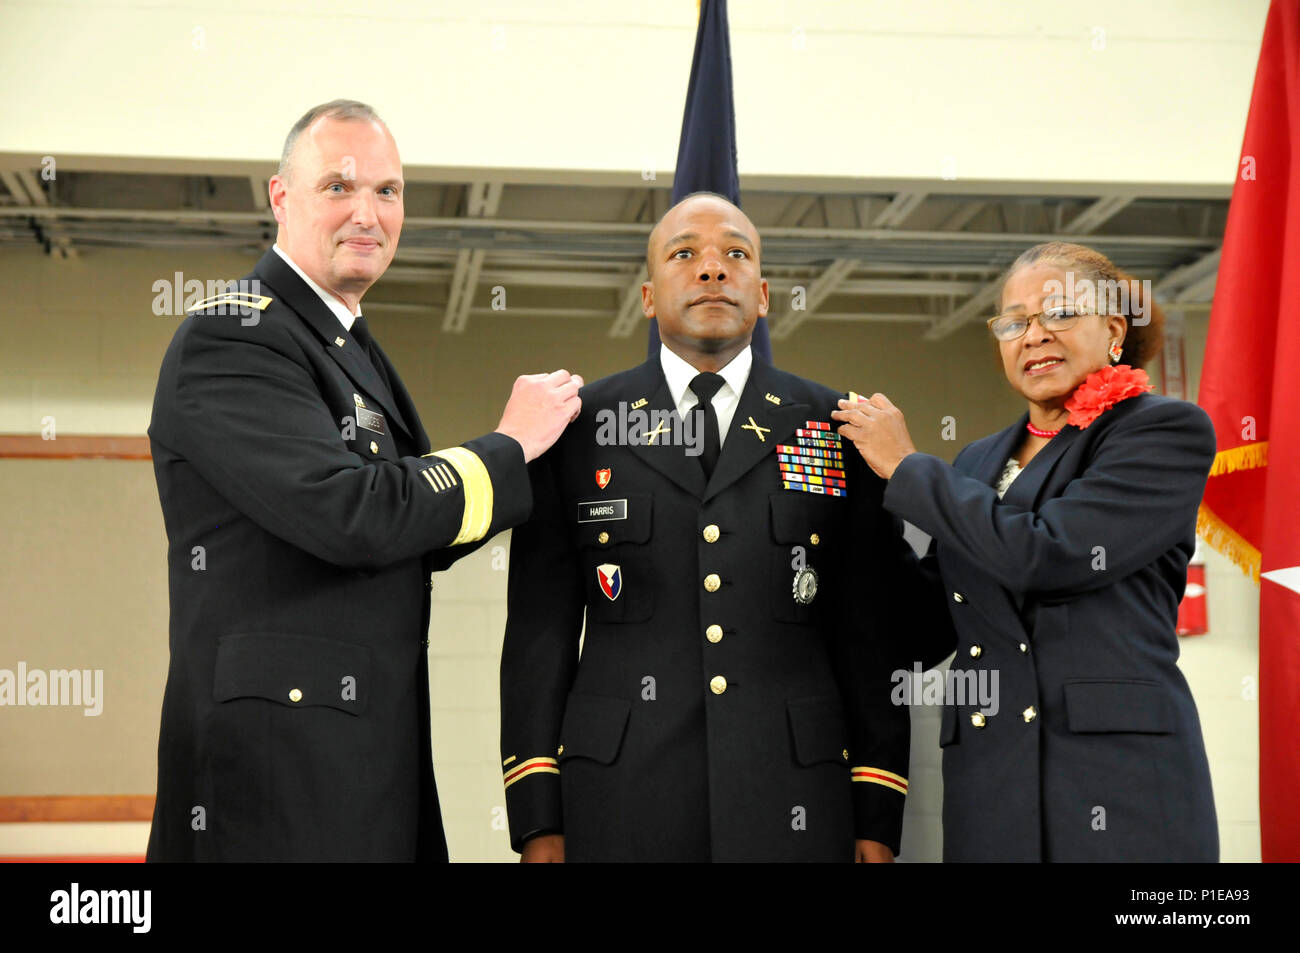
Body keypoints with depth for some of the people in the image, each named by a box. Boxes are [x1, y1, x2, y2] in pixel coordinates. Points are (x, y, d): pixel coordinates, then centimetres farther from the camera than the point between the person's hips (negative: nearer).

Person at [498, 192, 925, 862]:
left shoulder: (838, 431, 8)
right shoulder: (579, 428, 6)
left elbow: (871, 632, 7)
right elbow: (540, 627, 5)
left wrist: (876, 820, 2)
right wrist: (538, 820, -1)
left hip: (793, 808, 1)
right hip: (621, 806, 0)